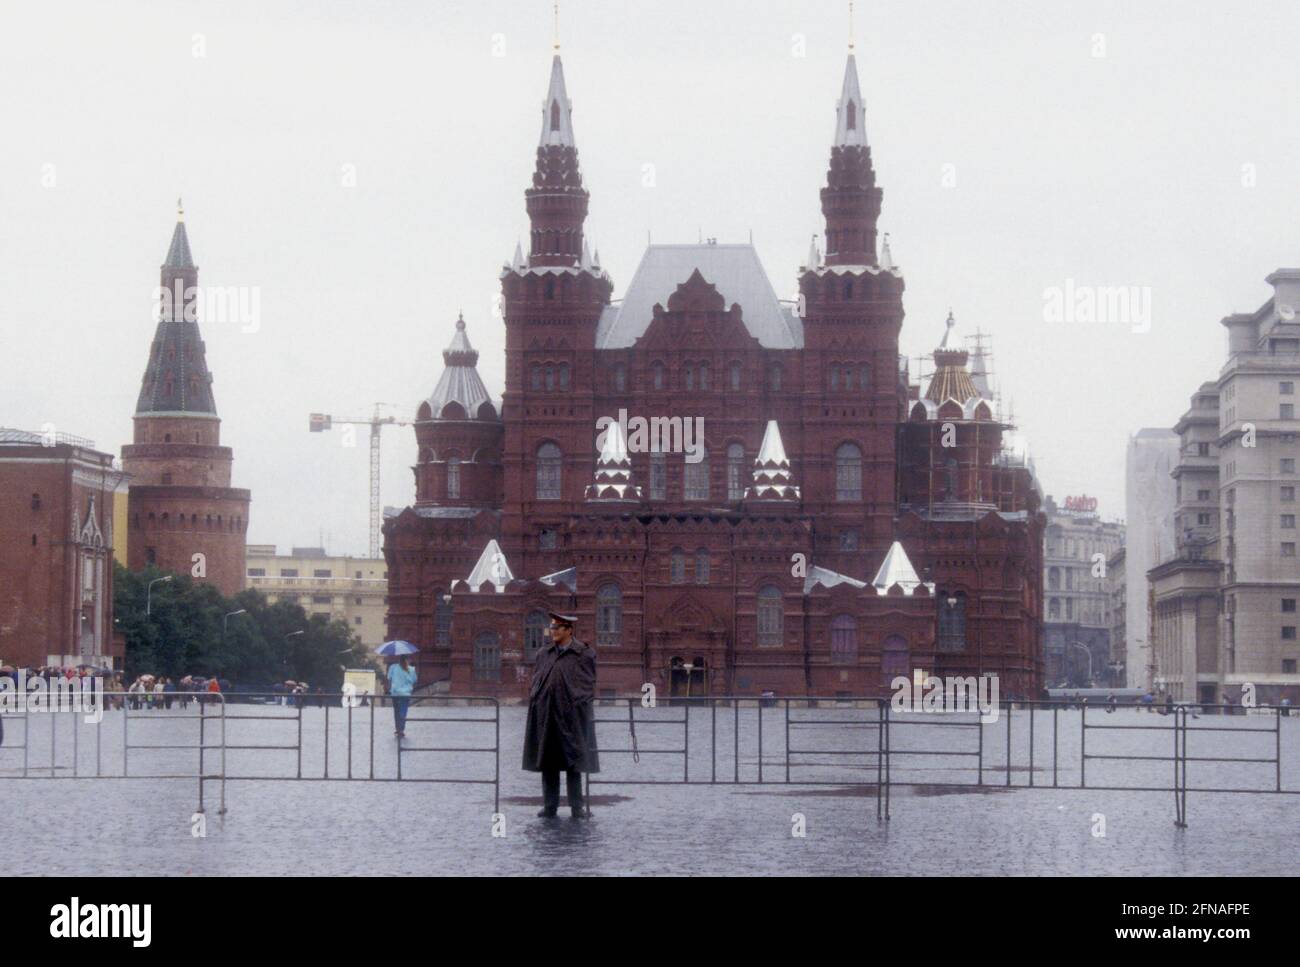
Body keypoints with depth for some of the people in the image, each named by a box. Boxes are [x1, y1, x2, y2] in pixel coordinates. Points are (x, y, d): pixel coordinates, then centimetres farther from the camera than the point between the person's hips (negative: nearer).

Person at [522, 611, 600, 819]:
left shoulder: (584, 654, -2)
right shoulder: (544, 654, 11)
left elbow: (589, 684, -1)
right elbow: (535, 683, 15)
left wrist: (580, 705, -7)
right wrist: (535, 703, 4)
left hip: (571, 716, -4)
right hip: (546, 716, 4)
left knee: (573, 763, 0)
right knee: (548, 763, 5)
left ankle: (576, 807, 5)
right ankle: (550, 805, 10)